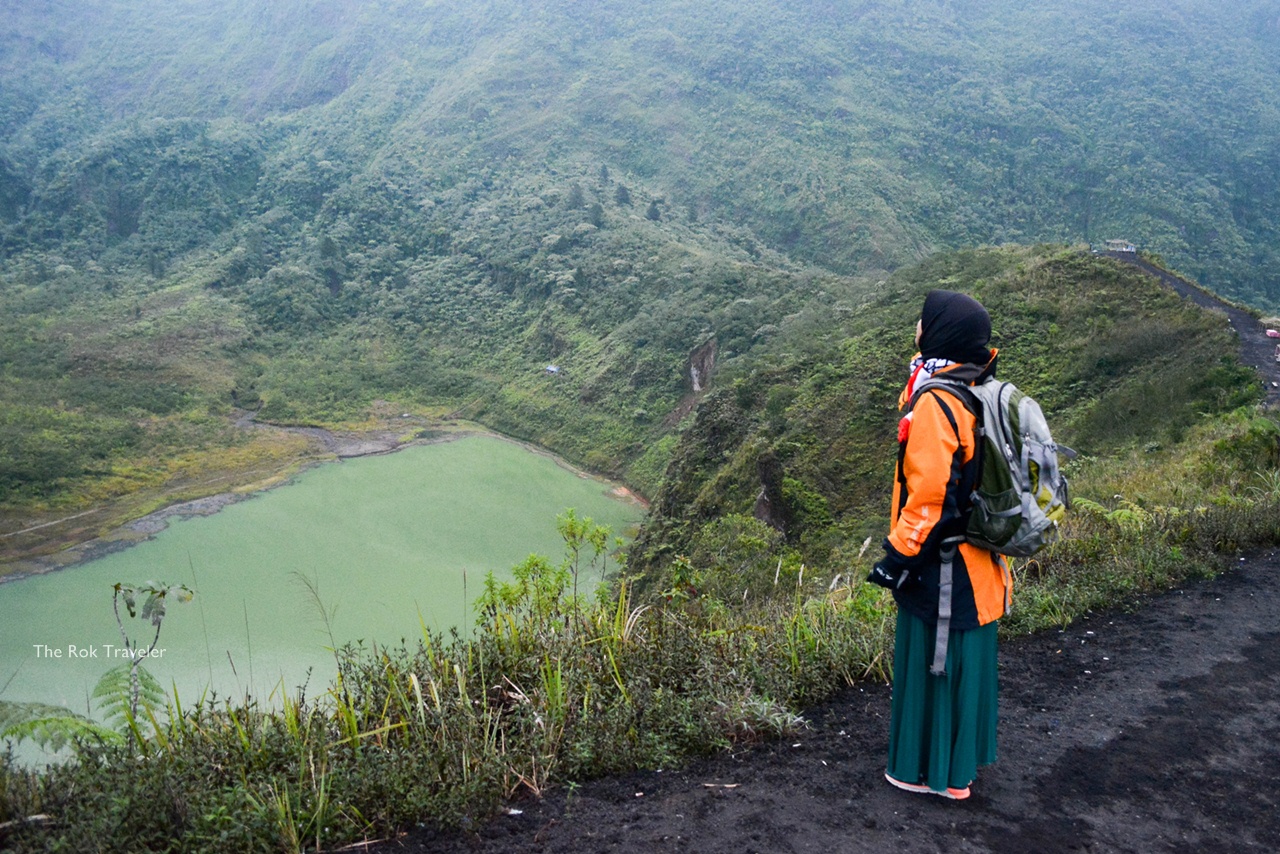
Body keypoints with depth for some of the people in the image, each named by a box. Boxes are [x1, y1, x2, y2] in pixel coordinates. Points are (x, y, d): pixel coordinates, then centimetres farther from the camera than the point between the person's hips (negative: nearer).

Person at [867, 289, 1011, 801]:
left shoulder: (935, 403, -22)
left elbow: (929, 491, -24)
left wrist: (899, 555, -17)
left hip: (942, 564, -9)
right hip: (978, 559, 9)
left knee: (932, 660, 5)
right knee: (967, 657, 19)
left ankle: (933, 771, 19)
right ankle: (961, 757, 35)